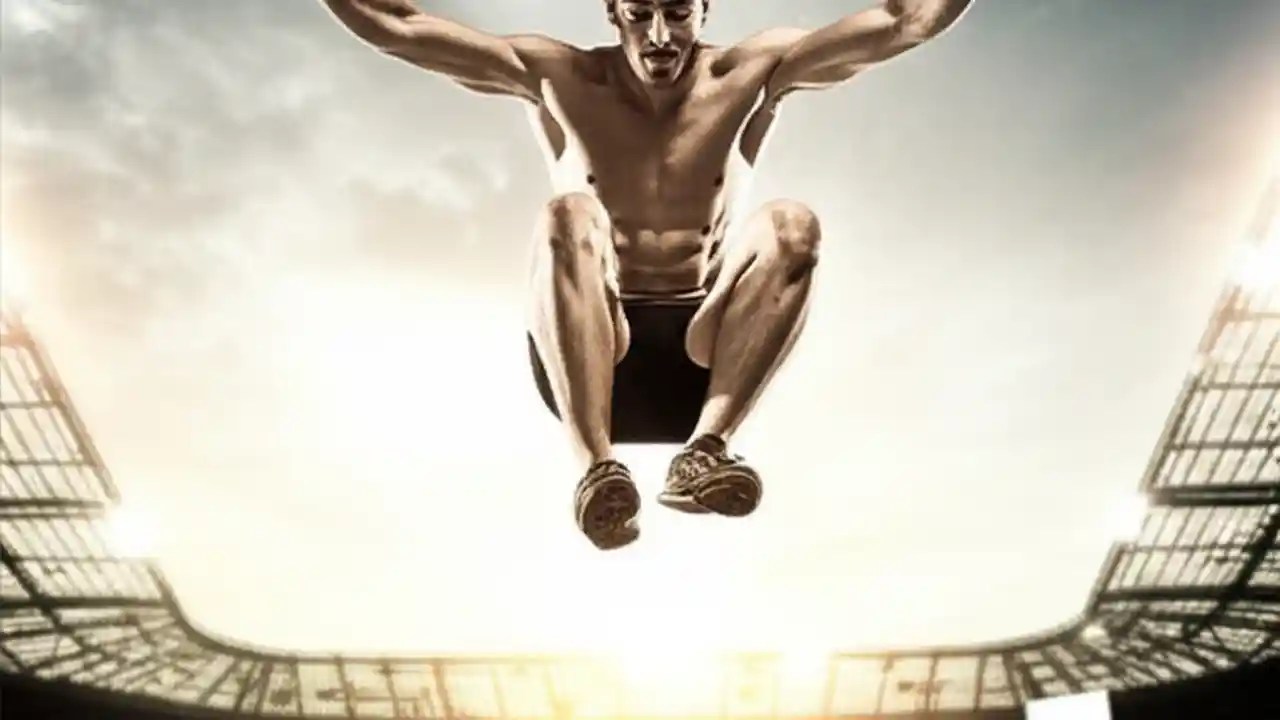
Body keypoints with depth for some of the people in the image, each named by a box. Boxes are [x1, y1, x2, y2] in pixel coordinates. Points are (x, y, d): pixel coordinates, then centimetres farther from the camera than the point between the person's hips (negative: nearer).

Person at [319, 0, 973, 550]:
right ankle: (597, 466, -40)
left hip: (704, 355, 1)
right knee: (568, 217, -28)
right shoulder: (559, 81, 4)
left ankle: (704, 450, -36)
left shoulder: (752, 76, 5)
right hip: (588, 359, 0)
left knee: (791, 227, -23)